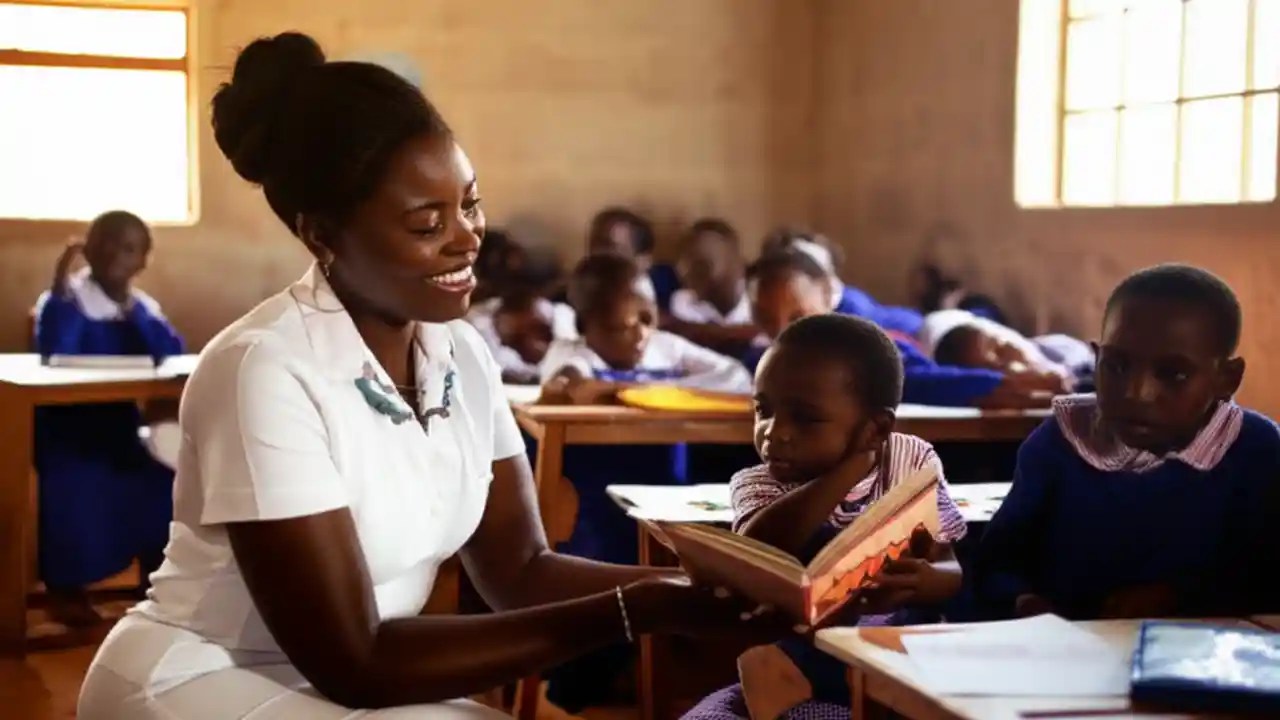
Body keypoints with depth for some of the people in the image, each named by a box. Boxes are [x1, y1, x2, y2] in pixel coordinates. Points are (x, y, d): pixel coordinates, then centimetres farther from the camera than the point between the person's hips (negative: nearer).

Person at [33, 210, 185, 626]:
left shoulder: (144, 307, 6)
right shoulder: (65, 300, -8)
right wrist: (61, 286, -30)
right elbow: (53, 355, -28)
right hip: (65, 429, -5)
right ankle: (65, 588, -12)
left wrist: (131, 307, -16)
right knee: (75, 488, -32)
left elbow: (173, 355, -12)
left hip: (120, 427, 5)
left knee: (166, 483, -17)